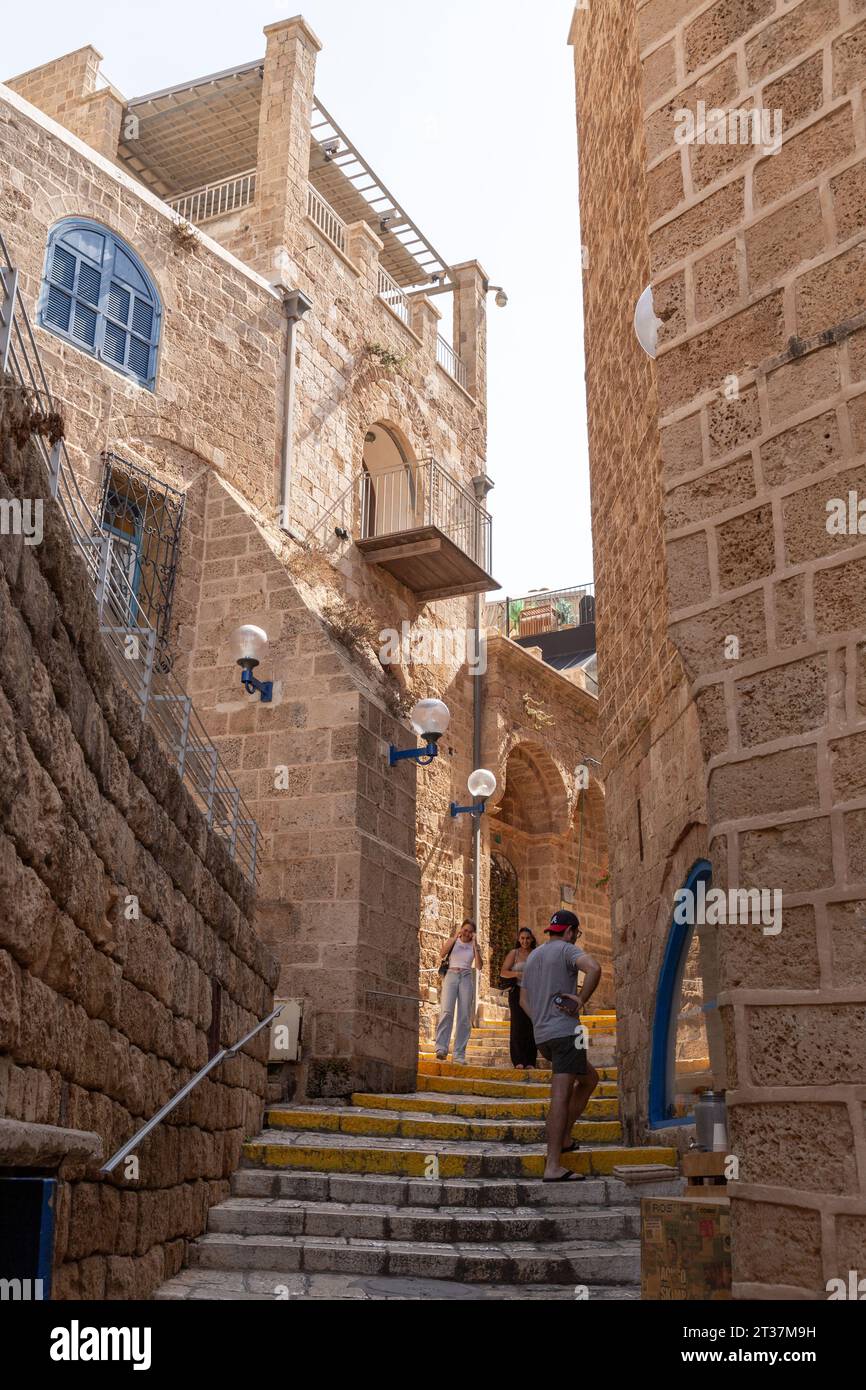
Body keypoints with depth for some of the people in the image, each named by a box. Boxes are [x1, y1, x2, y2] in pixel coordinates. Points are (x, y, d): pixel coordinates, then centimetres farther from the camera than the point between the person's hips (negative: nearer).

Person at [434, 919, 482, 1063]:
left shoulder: (474, 946, 14)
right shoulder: (453, 941, 12)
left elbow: (479, 966, 0)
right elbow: (443, 954, -7)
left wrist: (475, 946, -5)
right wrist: (455, 938, -12)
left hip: (466, 978, 2)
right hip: (451, 975, -2)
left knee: (465, 1016, -4)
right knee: (446, 1011, -19)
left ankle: (459, 1054, -2)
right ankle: (441, 1048, -24)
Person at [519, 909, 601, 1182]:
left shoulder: (533, 956, 20)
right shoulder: (567, 949, -5)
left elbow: (524, 998, 25)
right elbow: (594, 968, -25)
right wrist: (581, 1000, -15)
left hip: (542, 1037, 8)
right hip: (565, 1031, -8)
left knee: (590, 1078, 22)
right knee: (561, 1097, -10)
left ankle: (563, 1138, 17)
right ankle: (553, 1167, -14)